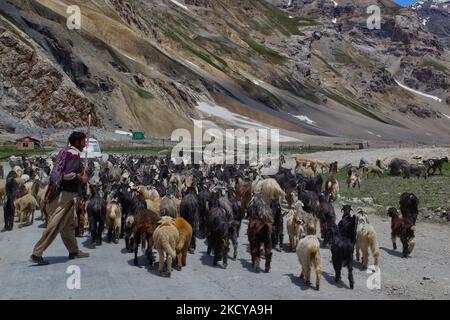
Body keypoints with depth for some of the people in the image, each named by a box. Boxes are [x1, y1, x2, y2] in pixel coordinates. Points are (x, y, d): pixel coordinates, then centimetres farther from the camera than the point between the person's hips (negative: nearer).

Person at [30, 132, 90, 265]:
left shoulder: (66, 151, 14)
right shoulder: (74, 154, -14)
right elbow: (68, 174, -24)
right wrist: (81, 178, -10)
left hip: (64, 193, 10)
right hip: (65, 194, -10)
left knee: (69, 224, 18)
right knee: (54, 226, -7)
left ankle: (74, 251, 28)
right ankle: (37, 254, -5)